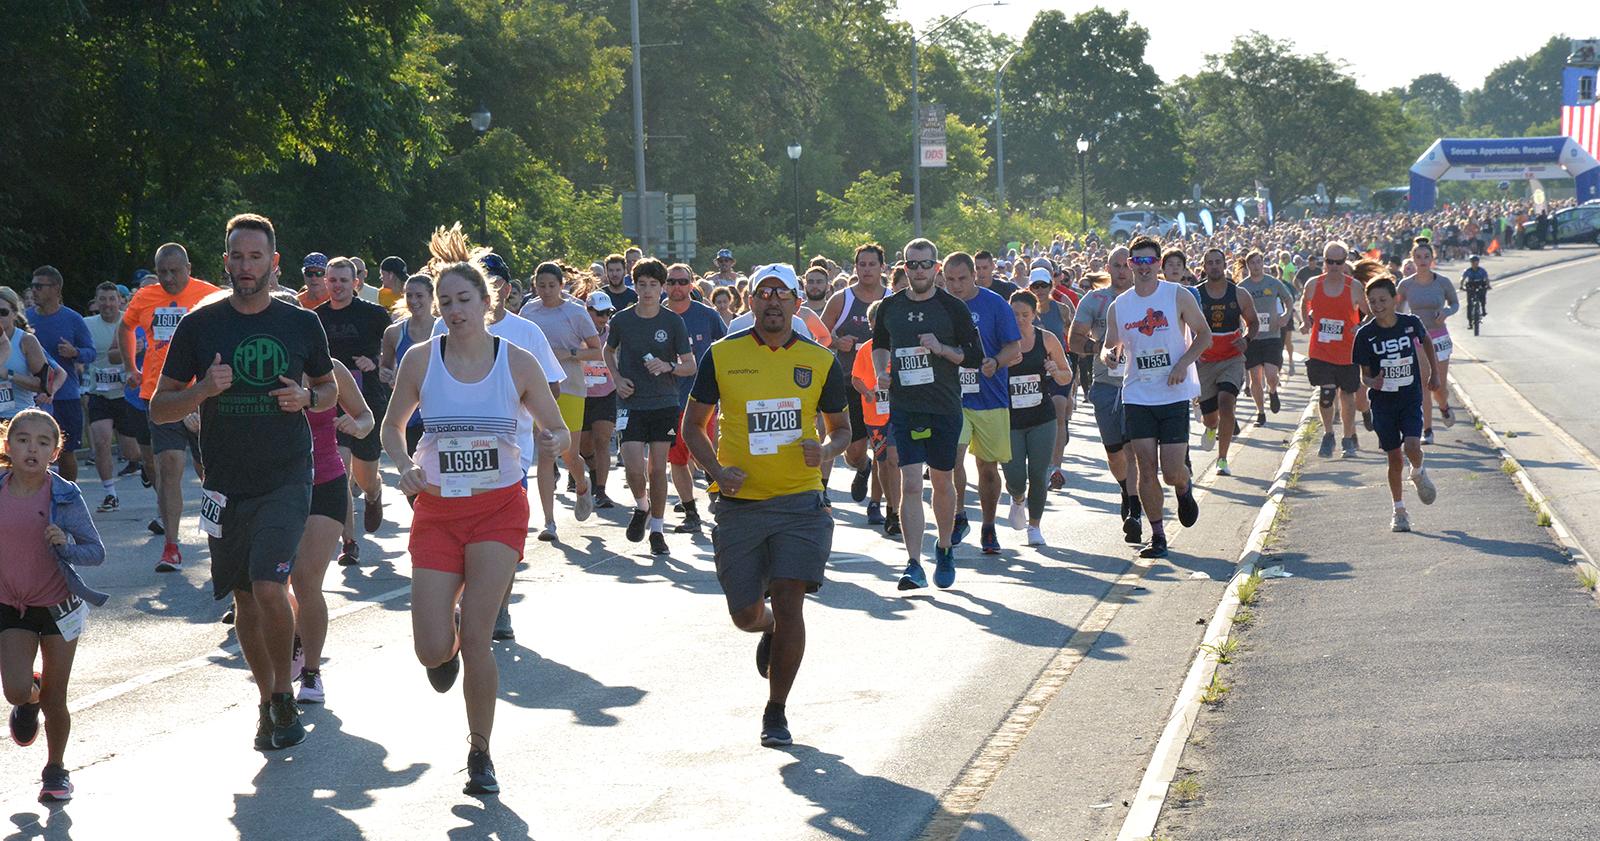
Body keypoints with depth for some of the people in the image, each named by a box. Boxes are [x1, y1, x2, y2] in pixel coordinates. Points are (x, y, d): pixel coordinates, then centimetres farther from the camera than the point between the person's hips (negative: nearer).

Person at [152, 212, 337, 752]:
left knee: (269, 588, -18)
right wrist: (203, 389, -17)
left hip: (287, 480, -2)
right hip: (226, 486, 2)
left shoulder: (301, 324, 2)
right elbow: (159, 409, 2)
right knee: (245, 599, 10)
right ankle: (268, 702, 26)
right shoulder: (200, 325, 1)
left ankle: (284, 691, 3)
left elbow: (330, 389, 18)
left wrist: (307, 398, -6)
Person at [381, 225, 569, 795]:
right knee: (433, 651, -6)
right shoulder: (421, 359, -3)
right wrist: (404, 466, -10)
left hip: (499, 509, -1)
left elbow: (559, 431, 4)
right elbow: (391, 428, 10)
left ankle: (480, 753, 9)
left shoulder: (517, 362, -4)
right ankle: (448, 637, 34)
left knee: (476, 641, -11)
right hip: (437, 509, 1)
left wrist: (553, 443, -19)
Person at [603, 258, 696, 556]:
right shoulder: (621, 320, 1)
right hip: (631, 404, 0)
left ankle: (656, 529, 15)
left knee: (657, 468, 1)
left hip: (664, 404, 0)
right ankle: (641, 506, 19)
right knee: (633, 466, -12)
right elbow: (608, 350, 21)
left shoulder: (673, 322, -2)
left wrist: (668, 366, -18)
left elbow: (690, 366, 2)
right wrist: (617, 379, 5)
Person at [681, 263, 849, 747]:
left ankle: (776, 712, 5)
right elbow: (693, 423, 9)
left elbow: (841, 428, 14)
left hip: (800, 502, -1)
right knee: (745, 613, 5)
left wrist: (828, 450, -9)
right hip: (740, 503, 1)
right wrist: (716, 469, -8)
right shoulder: (722, 356, 1)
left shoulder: (820, 361, 4)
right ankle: (769, 632, 44)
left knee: (788, 604, -10)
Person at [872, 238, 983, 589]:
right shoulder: (890, 307, 5)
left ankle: (944, 549, 33)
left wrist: (941, 348, -17)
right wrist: (880, 370, 4)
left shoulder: (953, 308, -3)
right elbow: (879, 344, 23)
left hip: (944, 408, -1)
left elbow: (976, 356, -3)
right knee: (910, 484, -8)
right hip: (903, 407, 1)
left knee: (942, 482, 11)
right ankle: (914, 564, -11)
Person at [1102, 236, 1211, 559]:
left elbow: (1204, 334, 2)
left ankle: (1185, 489, 31)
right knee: (1146, 468, -3)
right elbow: (1110, 346, 14)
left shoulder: (1178, 296, -3)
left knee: (1172, 471, -6)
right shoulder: (1118, 306, 5)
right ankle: (1157, 535, 9)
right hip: (1137, 396, 2)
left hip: (1174, 396, -2)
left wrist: (1183, 362, -13)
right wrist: (1108, 355, -10)